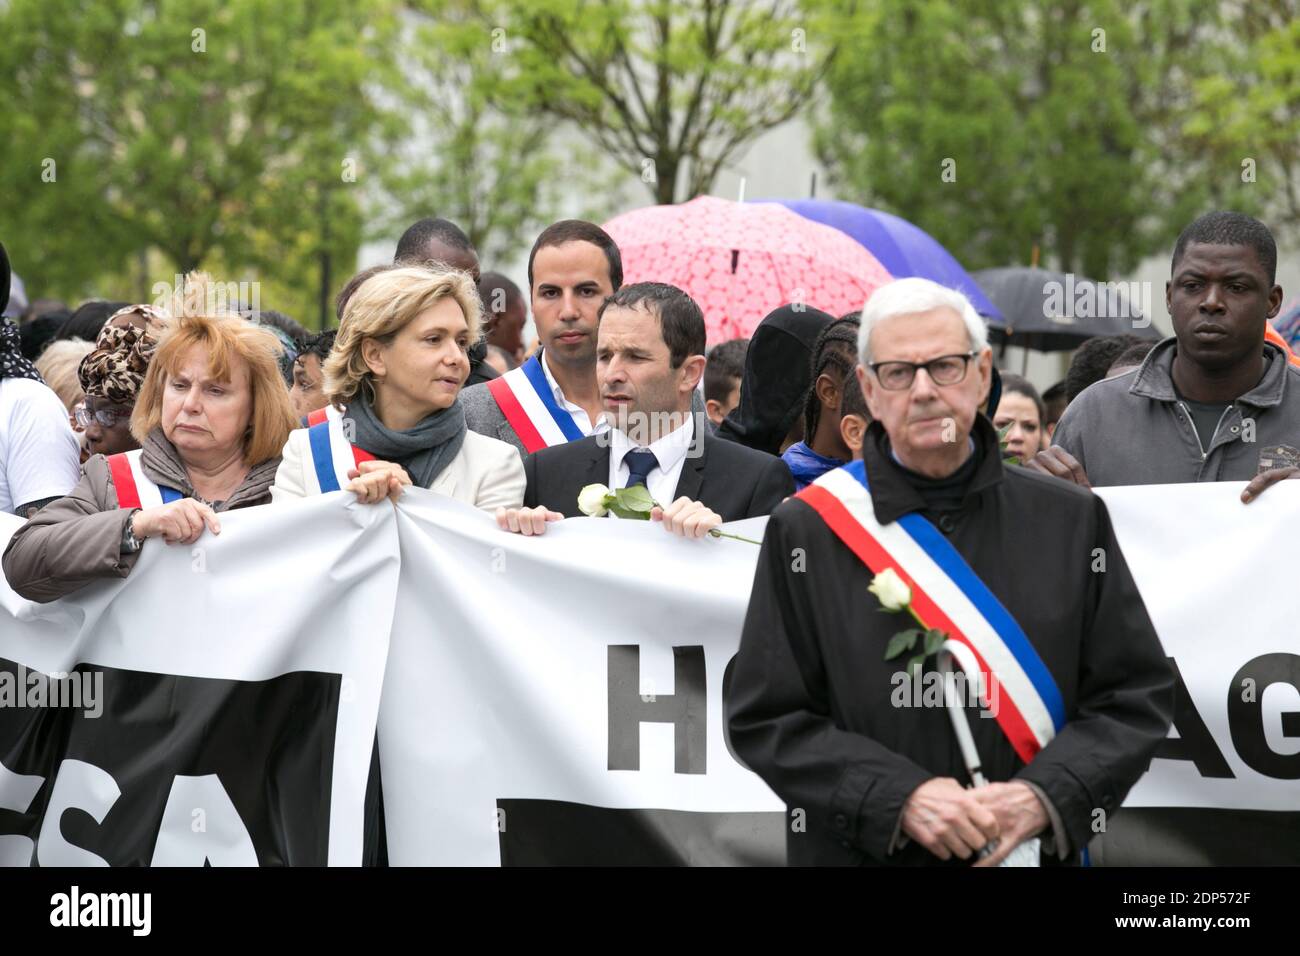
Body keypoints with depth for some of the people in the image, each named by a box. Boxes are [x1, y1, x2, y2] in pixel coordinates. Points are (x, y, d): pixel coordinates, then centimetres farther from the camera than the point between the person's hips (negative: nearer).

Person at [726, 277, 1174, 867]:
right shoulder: (804, 533, -5)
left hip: (1035, 849, 1)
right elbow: (766, 720, -7)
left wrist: (1045, 797, -17)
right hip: (861, 854, -1)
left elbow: (1139, 696, -1)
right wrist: (899, 799, -20)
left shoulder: (1072, 523, -1)